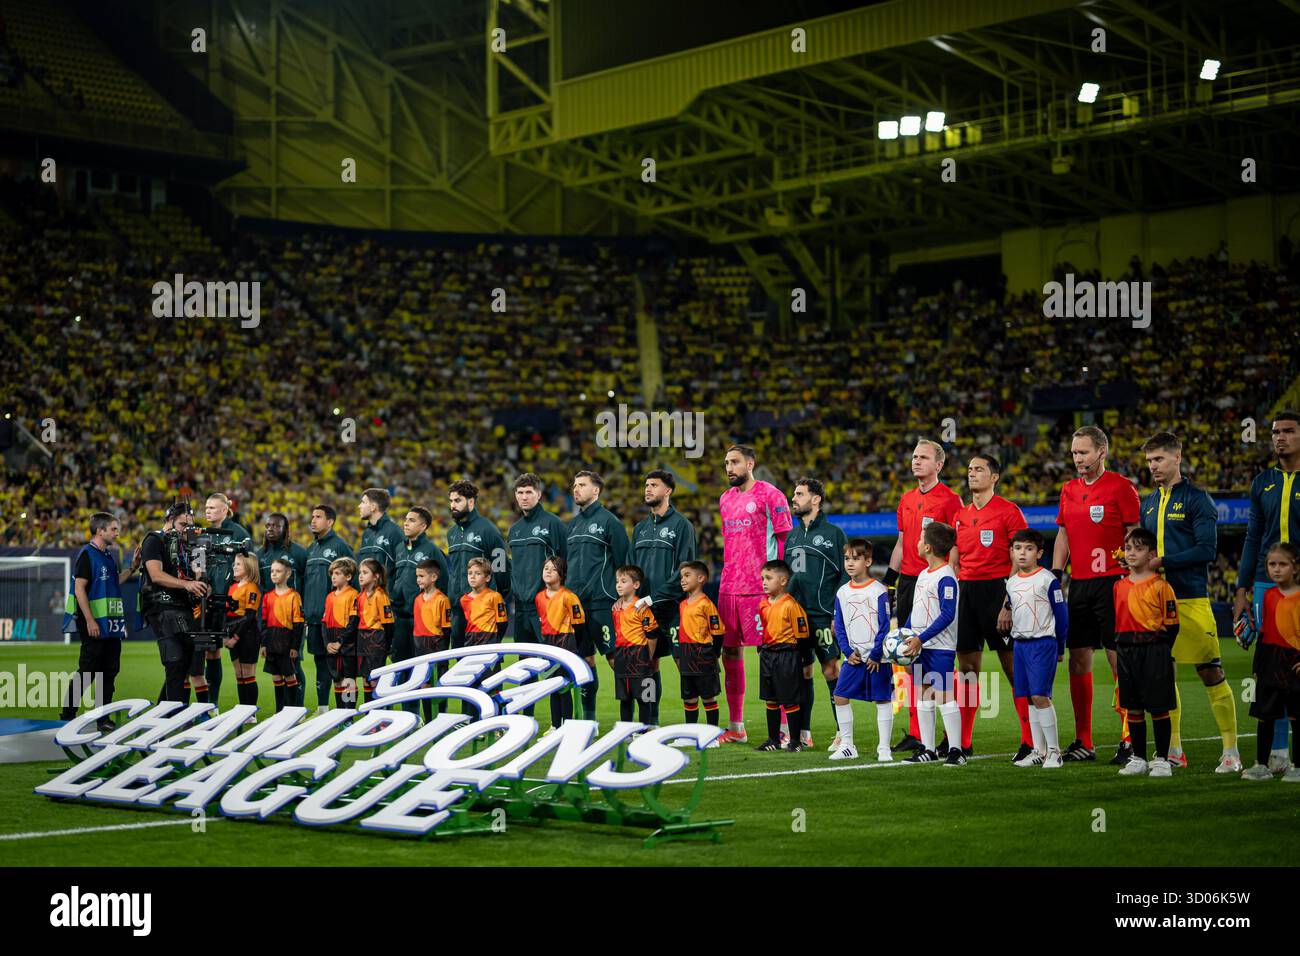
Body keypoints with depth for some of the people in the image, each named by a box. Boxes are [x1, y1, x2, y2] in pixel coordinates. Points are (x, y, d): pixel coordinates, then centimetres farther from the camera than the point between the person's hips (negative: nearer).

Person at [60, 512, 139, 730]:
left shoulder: (108, 556, 15)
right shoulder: (87, 554, -10)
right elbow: (79, 588, -15)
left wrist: (132, 568, 11)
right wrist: (90, 620, -20)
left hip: (111, 624, 8)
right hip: (93, 624, -8)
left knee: (110, 671, 7)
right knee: (87, 671, -6)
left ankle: (103, 718, 12)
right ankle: (67, 715, 5)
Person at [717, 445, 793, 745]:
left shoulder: (769, 495, -5)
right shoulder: (725, 499, 17)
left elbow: (785, 541, -7)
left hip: (760, 590, -7)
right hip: (728, 588, 7)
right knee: (730, 652, 8)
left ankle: (782, 726, -3)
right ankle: (735, 727, 15)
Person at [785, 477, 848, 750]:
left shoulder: (833, 534, -3)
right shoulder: (792, 536, 16)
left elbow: (845, 576, -7)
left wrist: (838, 614, -14)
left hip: (823, 616, -6)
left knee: (831, 671, -5)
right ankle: (802, 732, 13)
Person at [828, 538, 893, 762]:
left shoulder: (878, 591, -7)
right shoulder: (842, 592, 7)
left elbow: (884, 626, -7)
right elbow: (839, 627, 9)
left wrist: (876, 655, -11)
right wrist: (848, 651, -3)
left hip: (877, 657, -5)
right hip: (854, 657, 5)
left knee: (883, 700, -1)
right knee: (840, 696, -1)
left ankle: (884, 748, 6)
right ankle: (847, 745, 9)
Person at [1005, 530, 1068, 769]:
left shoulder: (1047, 580, -8)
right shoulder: (1011, 583, 10)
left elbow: (1061, 615, -4)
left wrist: (1060, 649, 0)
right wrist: (1016, 640, 17)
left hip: (1043, 643, -6)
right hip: (1020, 644, 6)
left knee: (1040, 695, -13)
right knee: (1030, 698, 7)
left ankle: (1054, 751, -7)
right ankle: (1038, 751, 13)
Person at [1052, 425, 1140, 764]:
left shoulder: (1120, 487, -5)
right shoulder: (1069, 490, 14)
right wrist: (1055, 575, 11)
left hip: (1111, 582, -6)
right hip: (1079, 583, 7)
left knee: (1118, 659, -7)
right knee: (1078, 659, 6)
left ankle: (1129, 740, -2)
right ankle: (1083, 742, 12)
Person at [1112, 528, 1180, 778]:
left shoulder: (1160, 586, -6)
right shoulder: (1120, 586, 10)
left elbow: (1171, 624, -5)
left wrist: (1160, 652, -10)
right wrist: (1119, 650, 9)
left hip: (1154, 650, -5)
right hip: (1126, 651, 5)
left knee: (1158, 707, 0)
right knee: (1133, 708, 10)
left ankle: (1162, 760, 7)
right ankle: (1138, 758, 18)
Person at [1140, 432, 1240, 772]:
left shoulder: (1197, 499, -4)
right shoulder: (1148, 504, 16)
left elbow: (1207, 549, -13)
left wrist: (1163, 561, -17)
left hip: (1190, 600, -6)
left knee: (1210, 672, -5)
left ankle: (1231, 751, 0)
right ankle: (1174, 751, 15)